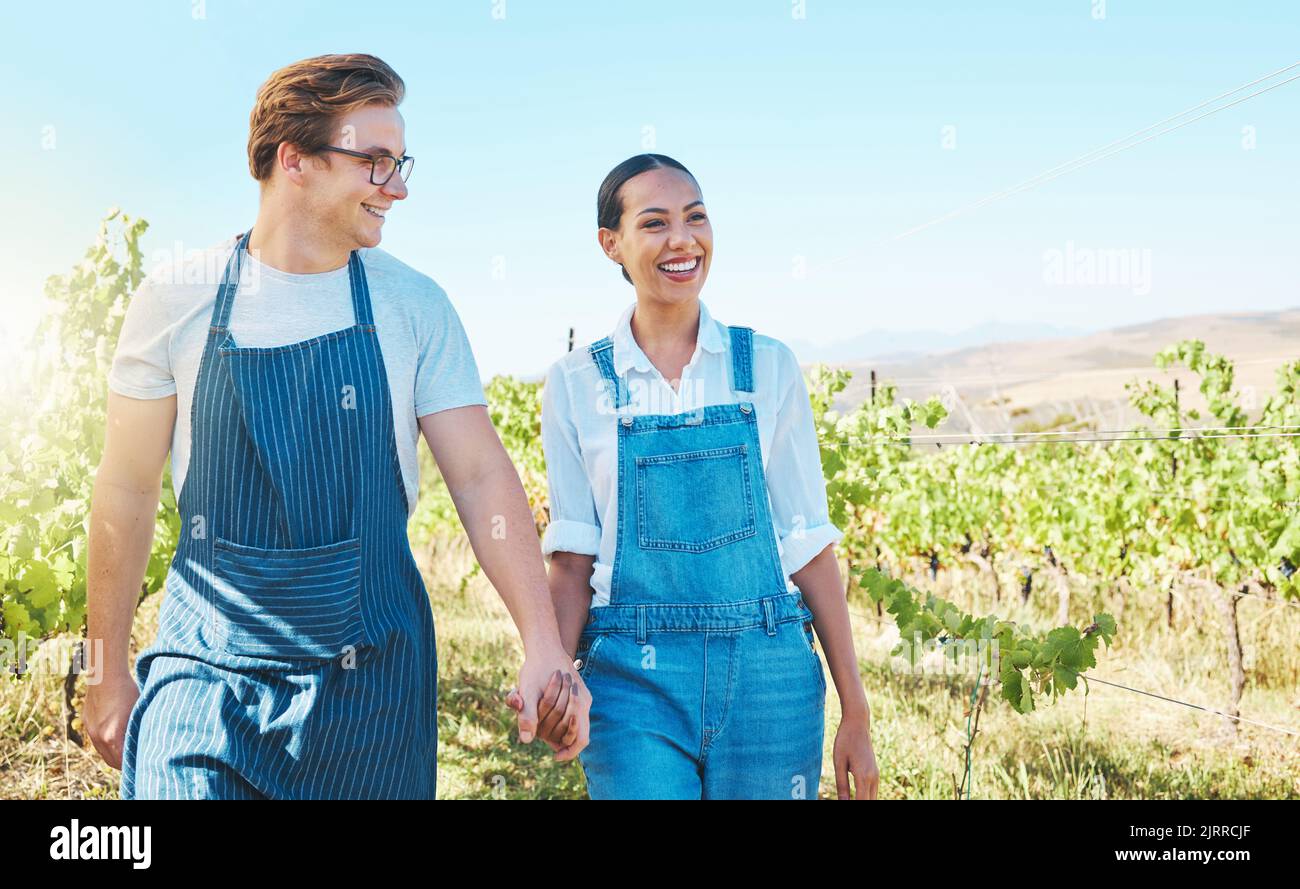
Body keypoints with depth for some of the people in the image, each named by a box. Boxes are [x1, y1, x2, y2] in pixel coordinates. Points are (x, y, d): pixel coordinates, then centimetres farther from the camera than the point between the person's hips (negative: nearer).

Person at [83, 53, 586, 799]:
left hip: (371, 679, 1)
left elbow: (481, 475, -4)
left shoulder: (415, 305, -2)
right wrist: (109, 671, 6)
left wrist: (545, 647, -13)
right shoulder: (178, 301, -4)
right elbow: (128, 490, 3)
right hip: (209, 674, -1)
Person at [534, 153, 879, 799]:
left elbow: (809, 545, 3)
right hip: (633, 681, -1)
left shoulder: (768, 368, 3)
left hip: (766, 674, 1)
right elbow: (572, 557, 2)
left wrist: (855, 715, 2)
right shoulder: (576, 384, 3)